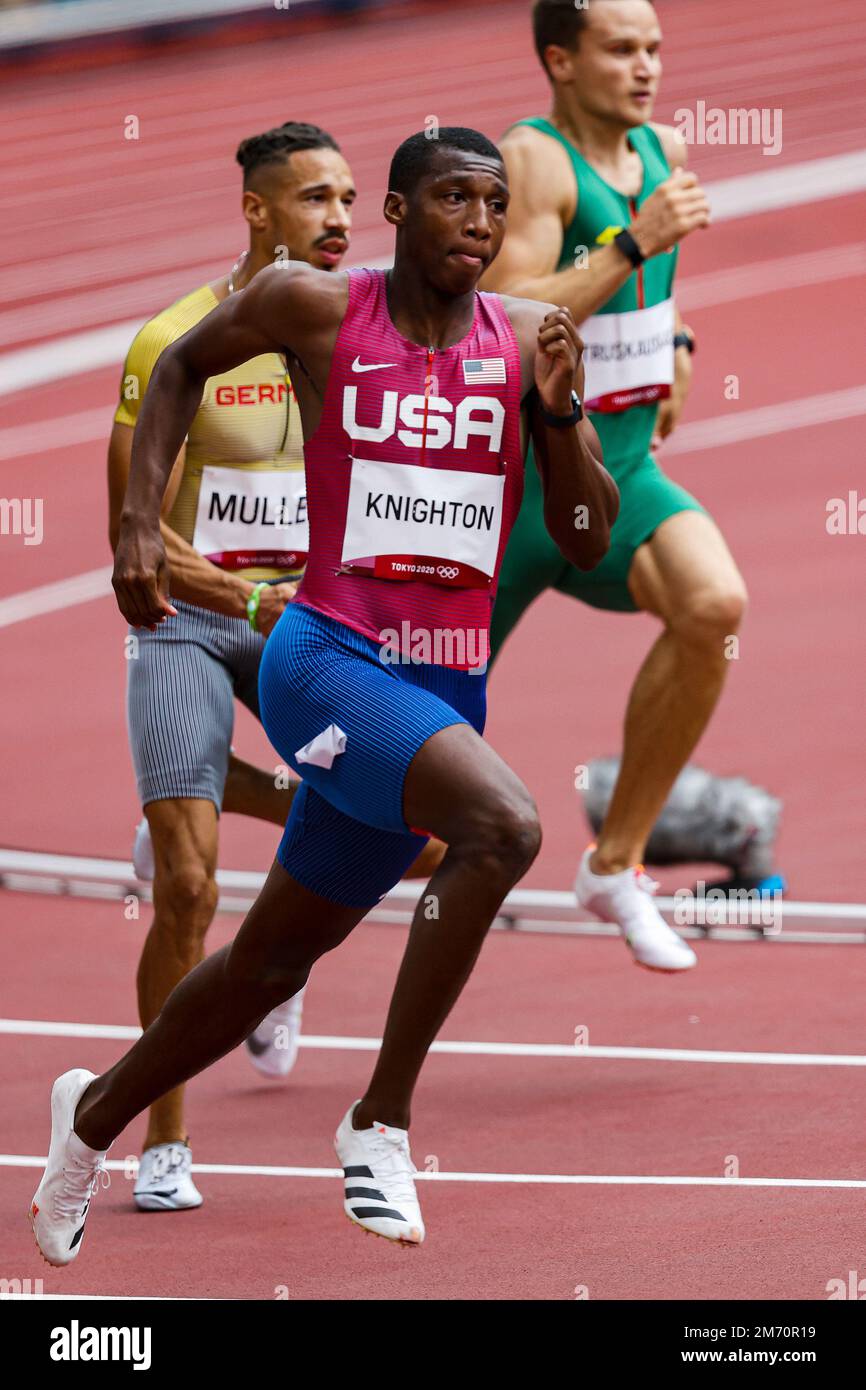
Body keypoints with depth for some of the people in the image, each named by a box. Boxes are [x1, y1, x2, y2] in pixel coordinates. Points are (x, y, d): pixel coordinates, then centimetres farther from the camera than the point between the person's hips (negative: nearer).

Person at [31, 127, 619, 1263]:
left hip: (447, 687, 5)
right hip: (330, 661, -5)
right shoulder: (312, 309, -5)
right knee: (503, 826, -30)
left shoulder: (531, 339, 3)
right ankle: (381, 1122, -19)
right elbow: (180, 369, 14)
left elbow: (589, 544, 3)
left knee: (275, 959, 17)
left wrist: (559, 411, -12)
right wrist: (140, 519, 4)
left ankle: (97, 1111, 41)